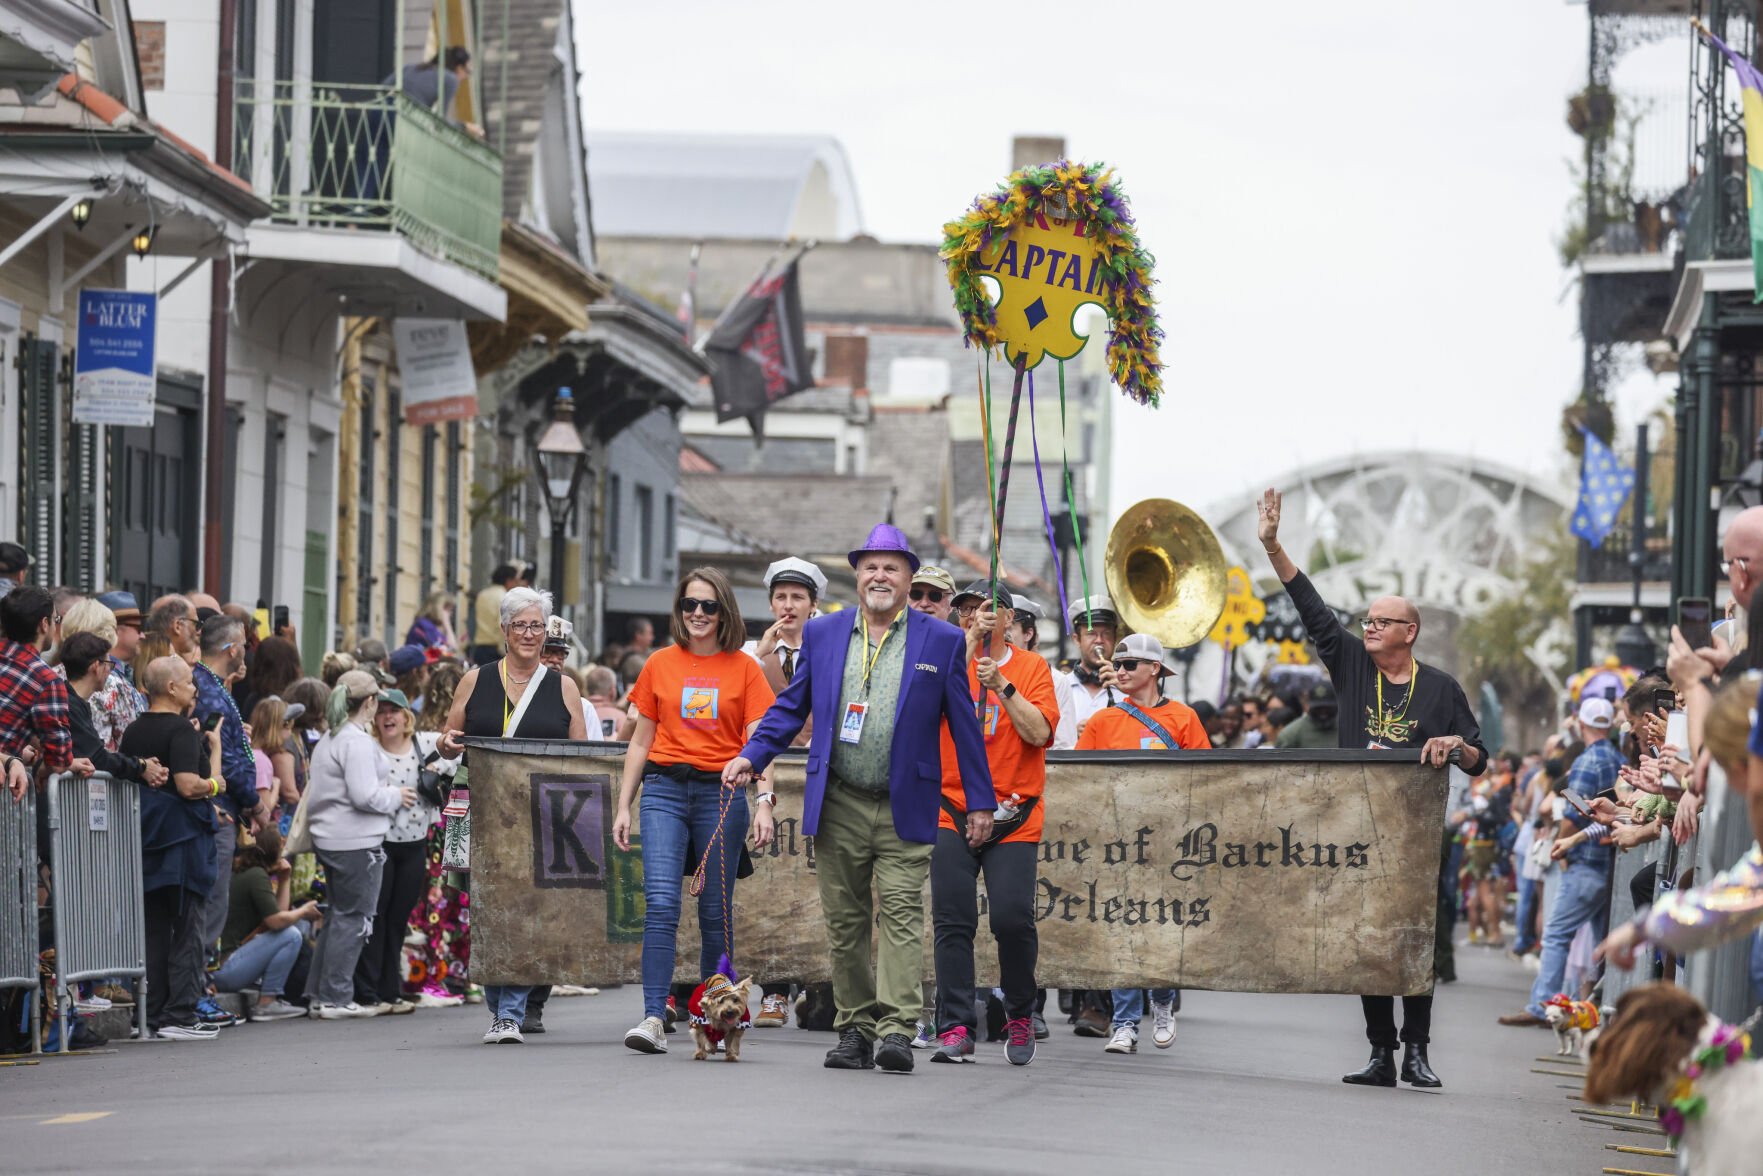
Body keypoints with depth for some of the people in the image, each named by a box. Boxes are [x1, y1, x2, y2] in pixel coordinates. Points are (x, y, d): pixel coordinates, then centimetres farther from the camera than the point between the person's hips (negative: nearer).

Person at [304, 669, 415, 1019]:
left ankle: (320, 994, 19)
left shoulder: (327, 740, 14)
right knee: (353, 919, -4)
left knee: (337, 916, 17)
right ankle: (335, 998, -4)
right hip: (356, 842, -10)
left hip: (329, 839, 10)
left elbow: (314, 793, 19)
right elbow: (364, 795, -22)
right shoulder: (357, 742, -16)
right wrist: (396, 796, -6)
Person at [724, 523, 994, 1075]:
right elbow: (790, 708, 13)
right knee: (845, 922, 6)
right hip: (839, 806, 3)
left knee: (900, 914, -11)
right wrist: (752, 756, -2)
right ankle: (854, 1030, 12)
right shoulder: (822, 634, 9)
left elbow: (964, 726, 5)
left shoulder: (942, 641, 3)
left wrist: (980, 801, 4)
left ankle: (897, 1030, -14)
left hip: (905, 809, -3)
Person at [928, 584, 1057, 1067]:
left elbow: (1039, 732, -5)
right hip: (952, 812, 1)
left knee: (1013, 918, -9)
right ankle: (955, 1028, -4)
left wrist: (1002, 685, -13)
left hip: (1013, 817, -1)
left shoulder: (1032, 667, 7)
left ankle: (1020, 1017, 13)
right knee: (953, 922, -6)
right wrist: (968, 642, -11)